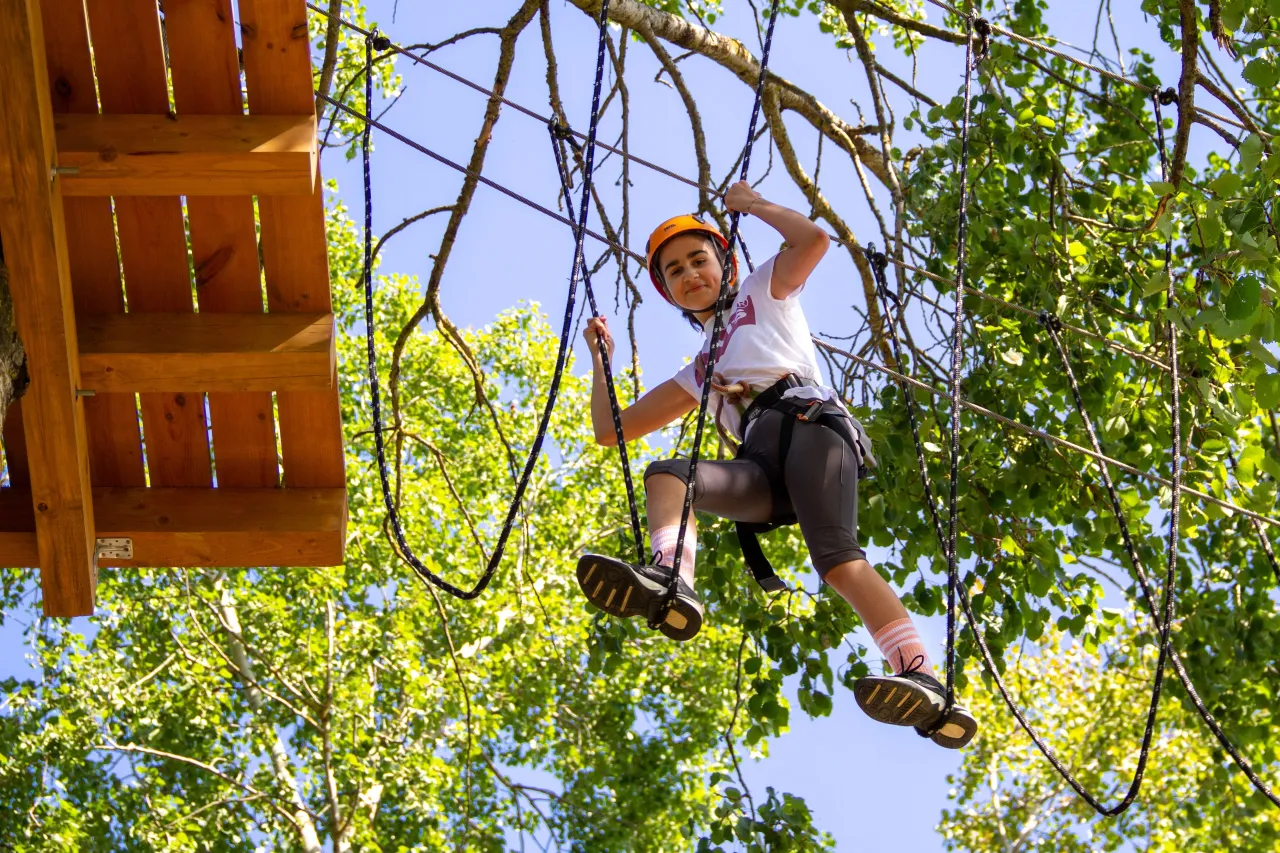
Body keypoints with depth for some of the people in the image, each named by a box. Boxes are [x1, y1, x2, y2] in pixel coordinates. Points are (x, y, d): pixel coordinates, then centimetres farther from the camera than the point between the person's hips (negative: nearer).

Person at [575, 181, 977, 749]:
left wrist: (752, 203, 24)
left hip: (809, 423, -4)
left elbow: (815, 239, 10)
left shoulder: (764, 293, 30)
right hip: (761, 468, 4)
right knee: (664, 475, -26)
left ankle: (927, 684, -50)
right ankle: (670, 583, -57)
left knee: (836, 555, -31)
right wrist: (600, 357, 40)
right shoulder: (696, 375, 39)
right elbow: (609, 429, 38)